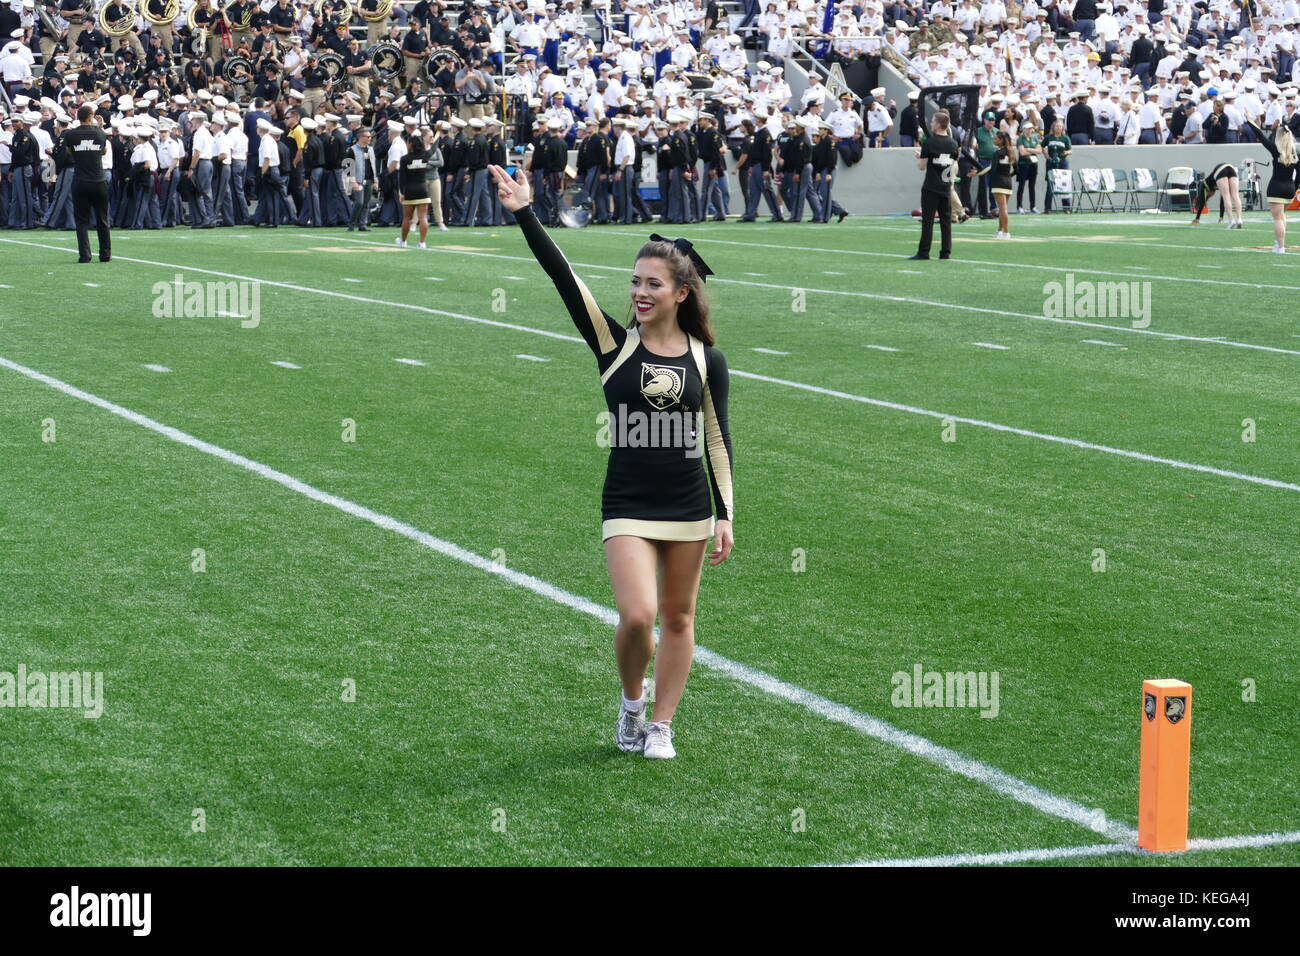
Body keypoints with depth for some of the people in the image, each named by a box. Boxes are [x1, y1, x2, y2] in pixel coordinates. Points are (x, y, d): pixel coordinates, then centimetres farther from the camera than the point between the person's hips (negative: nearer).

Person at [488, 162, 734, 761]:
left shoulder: (705, 360, 0)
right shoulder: (614, 345, -4)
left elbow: (718, 440, 6)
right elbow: (564, 278, -13)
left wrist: (725, 515, 3)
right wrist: (525, 215, -23)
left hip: (689, 508, 2)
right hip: (628, 506, -2)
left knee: (678, 618, 9)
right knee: (637, 615, -14)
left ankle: (660, 726, 23)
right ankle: (631, 703, 15)